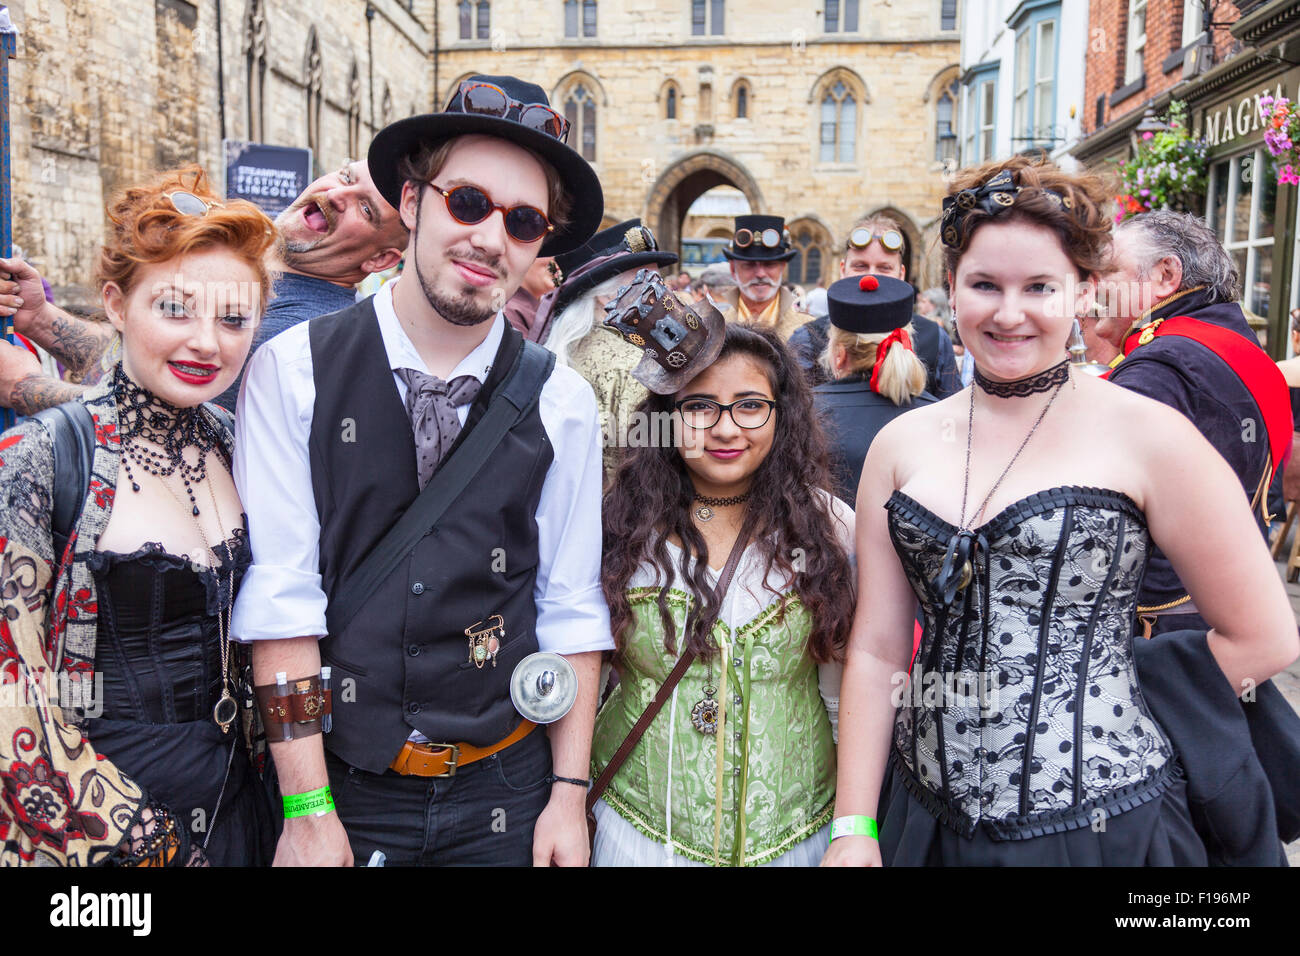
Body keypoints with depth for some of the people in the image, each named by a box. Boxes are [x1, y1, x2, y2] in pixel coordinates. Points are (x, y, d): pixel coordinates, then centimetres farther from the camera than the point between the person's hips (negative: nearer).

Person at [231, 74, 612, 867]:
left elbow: (572, 612, -2)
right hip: (340, 781, -1)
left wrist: (569, 796, -2)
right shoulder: (295, 371, -9)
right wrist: (307, 810, -12)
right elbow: (280, 596, -12)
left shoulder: (561, 403, -4)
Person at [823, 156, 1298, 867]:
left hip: (1101, 826, -3)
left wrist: (1103, 706, 0)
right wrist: (852, 826, -2)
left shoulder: (1147, 435, -10)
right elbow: (877, 648, 1)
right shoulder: (902, 443, 0)